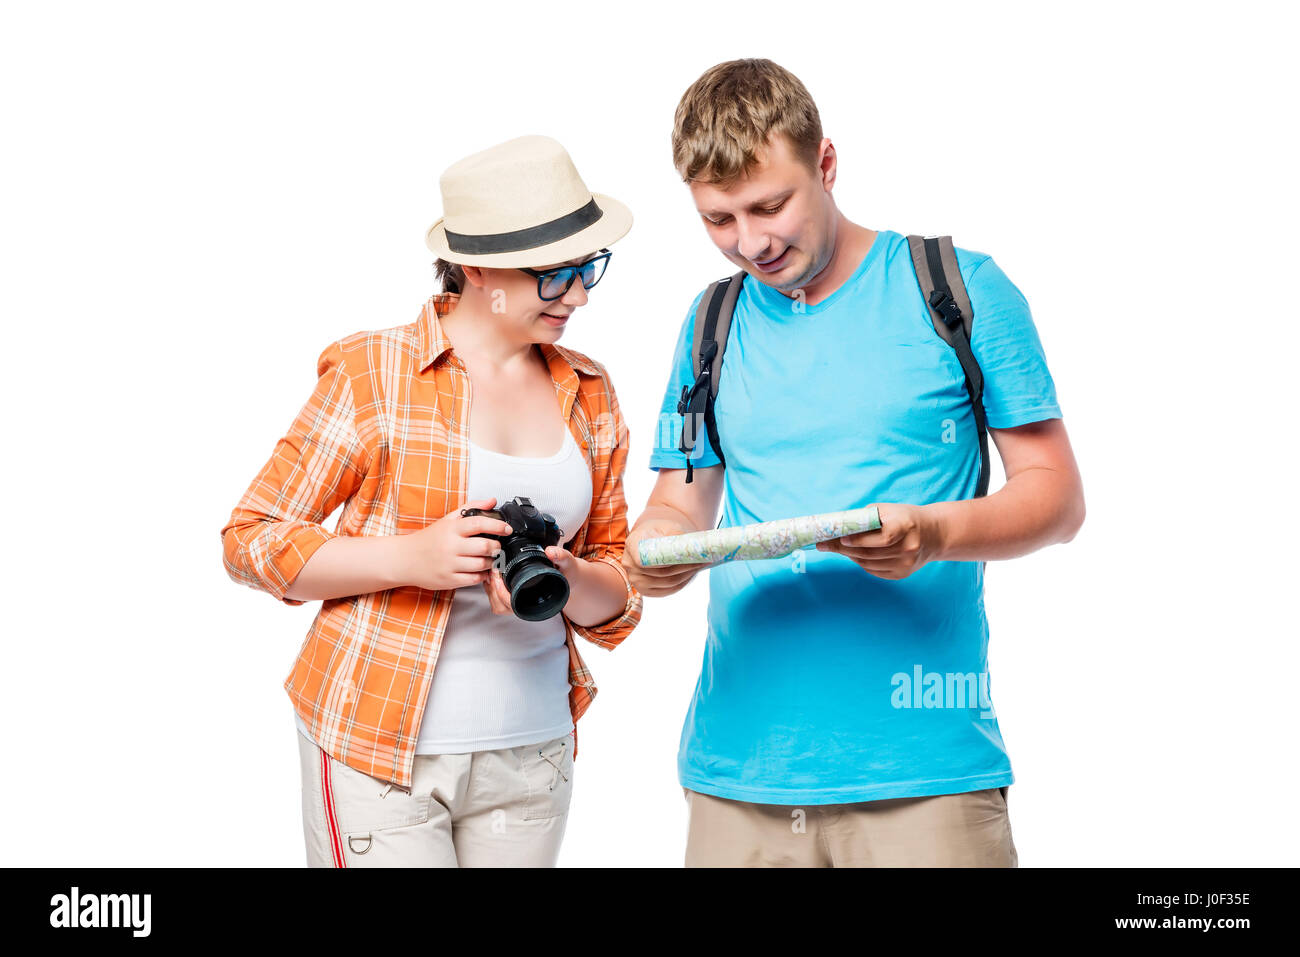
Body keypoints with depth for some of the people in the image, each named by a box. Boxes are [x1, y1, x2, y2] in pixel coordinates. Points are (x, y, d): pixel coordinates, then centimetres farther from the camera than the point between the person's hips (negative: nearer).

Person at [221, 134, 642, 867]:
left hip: (534, 751, 4)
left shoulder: (591, 393, 8)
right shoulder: (374, 373, -5)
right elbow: (251, 540, -4)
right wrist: (410, 558, -18)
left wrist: (568, 580, -12)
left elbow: (617, 581, 12)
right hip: (379, 749, -4)